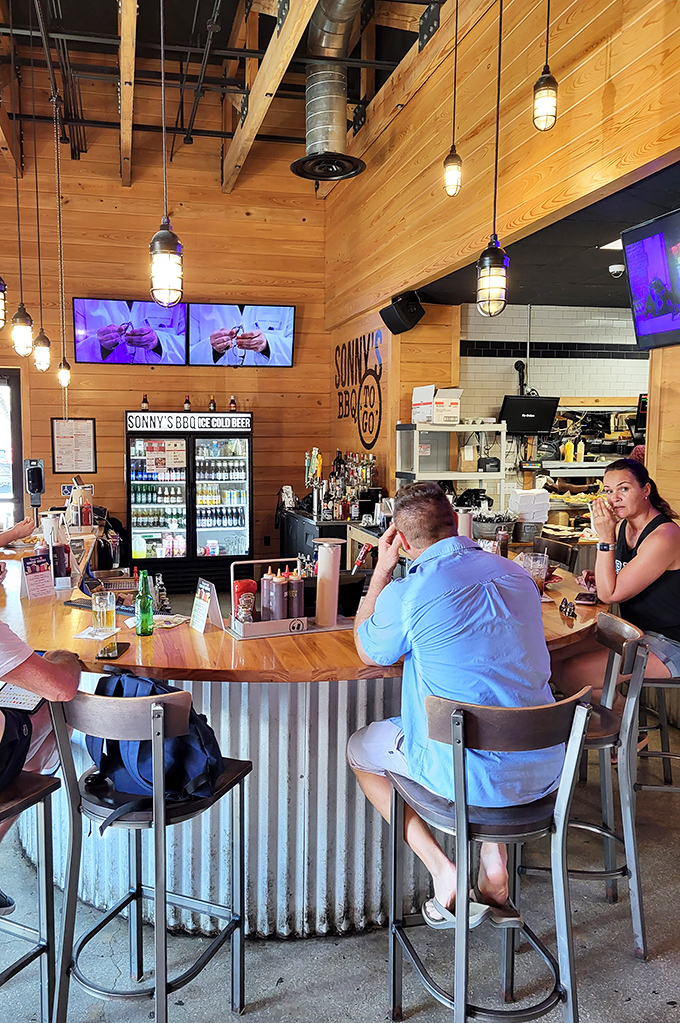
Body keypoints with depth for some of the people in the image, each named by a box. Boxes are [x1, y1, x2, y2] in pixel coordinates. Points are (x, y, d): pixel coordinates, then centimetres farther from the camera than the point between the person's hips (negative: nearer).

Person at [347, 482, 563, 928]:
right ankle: (494, 860, 28)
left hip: (473, 776, -5)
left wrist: (382, 571, 10)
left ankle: (444, 873, 13)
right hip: (545, 769, 6)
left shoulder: (407, 593, -16)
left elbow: (368, 653, 7)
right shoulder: (517, 574, 3)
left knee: (358, 748, 21)